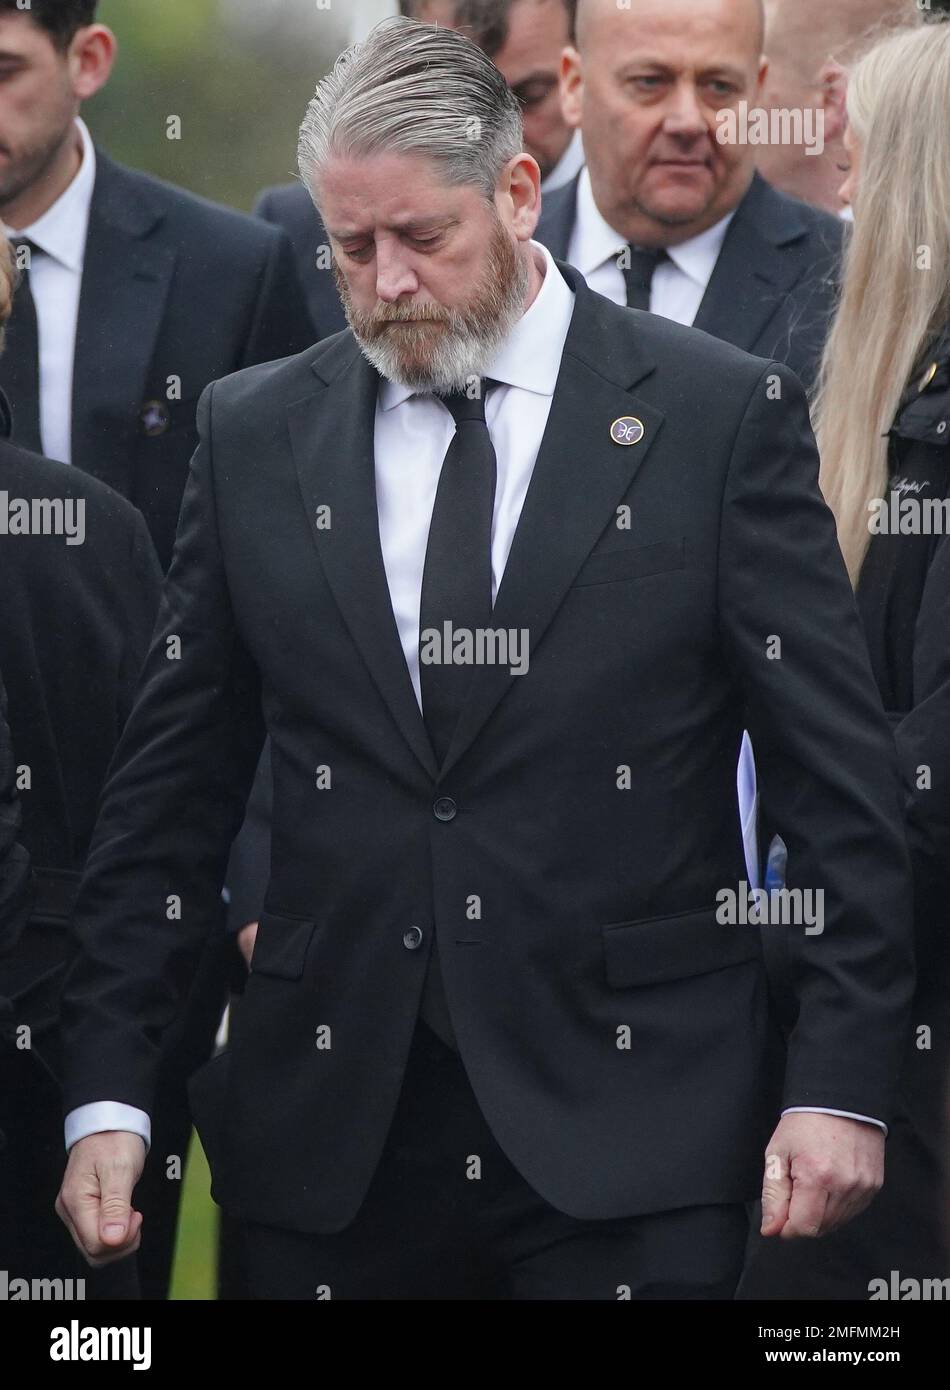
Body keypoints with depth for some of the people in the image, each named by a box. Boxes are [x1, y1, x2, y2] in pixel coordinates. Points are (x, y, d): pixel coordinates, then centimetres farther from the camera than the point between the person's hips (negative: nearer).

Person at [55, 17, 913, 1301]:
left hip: (625, 1126, -2)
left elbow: (839, 776, -1)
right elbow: (171, 793, 10)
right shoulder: (254, 435, 8)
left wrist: (843, 1084, -7)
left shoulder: (719, 415, 0)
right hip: (333, 1134, 2)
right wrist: (108, 1092, 3)